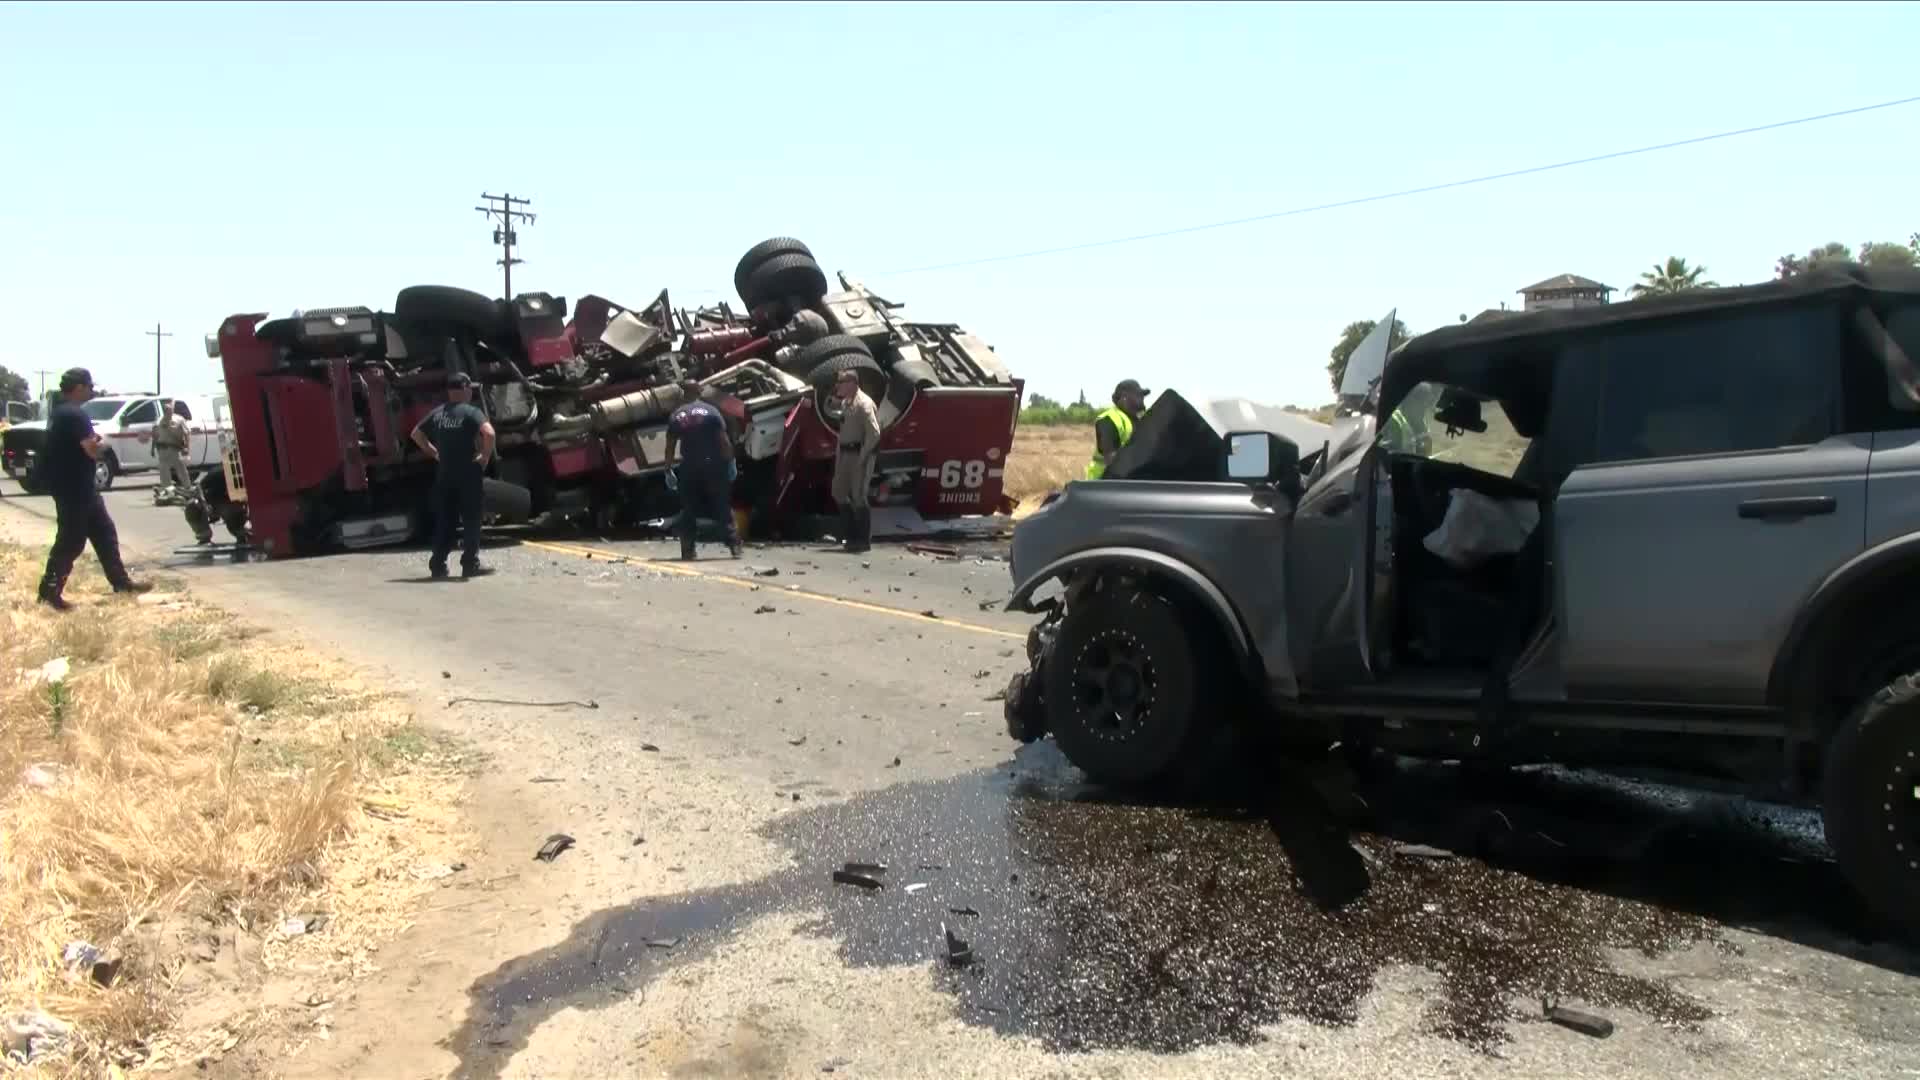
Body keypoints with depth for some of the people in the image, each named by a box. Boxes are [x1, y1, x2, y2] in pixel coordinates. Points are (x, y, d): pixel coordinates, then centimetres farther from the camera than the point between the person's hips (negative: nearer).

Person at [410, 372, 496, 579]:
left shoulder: (437, 413, 11)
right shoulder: (471, 412, -9)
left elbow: (416, 434, 20)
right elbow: (488, 432, -26)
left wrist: (434, 453, 18)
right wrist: (486, 455, -13)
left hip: (444, 474, 6)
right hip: (468, 473, -6)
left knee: (443, 521, 10)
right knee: (471, 520, 1)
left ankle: (438, 565, 11)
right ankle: (470, 564, 1)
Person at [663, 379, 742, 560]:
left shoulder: (676, 416, 3)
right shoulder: (711, 411, -2)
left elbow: (670, 446, 2)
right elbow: (724, 440, -8)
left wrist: (668, 470, 8)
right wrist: (731, 462, -1)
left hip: (689, 468, 1)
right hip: (713, 466, -1)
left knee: (688, 511, 10)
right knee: (724, 508, 5)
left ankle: (688, 550, 6)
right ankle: (735, 546, -1)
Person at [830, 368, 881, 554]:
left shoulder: (863, 403, -14)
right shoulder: (847, 402, 15)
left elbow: (874, 433, -21)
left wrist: (862, 456, -22)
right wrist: (839, 454, 14)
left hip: (859, 454, -10)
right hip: (845, 454, 10)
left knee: (858, 496, -6)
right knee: (839, 493, 12)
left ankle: (864, 541, 3)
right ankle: (852, 536, 22)